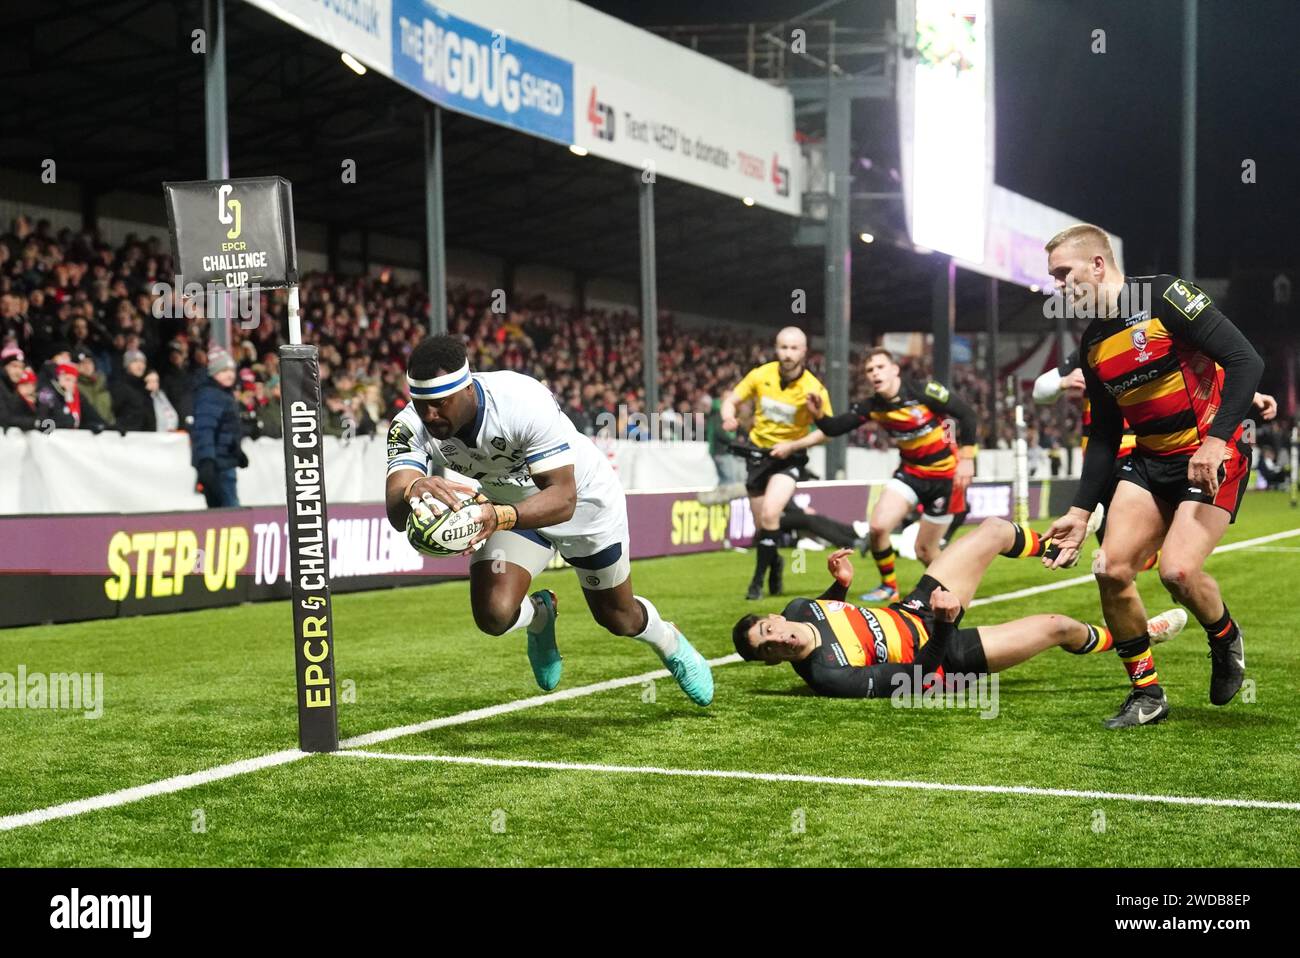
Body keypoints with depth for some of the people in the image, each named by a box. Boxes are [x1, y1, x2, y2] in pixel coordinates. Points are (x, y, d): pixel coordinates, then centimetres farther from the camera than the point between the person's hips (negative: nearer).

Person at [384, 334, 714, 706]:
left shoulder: (526, 402, -40)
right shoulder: (411, 427, -29)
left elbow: (562, 499, -43)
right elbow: (396, 513, -43)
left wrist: (500, 517, -63)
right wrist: (414, 490, -68)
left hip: (583, 498, -3)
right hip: (508, 506, 3)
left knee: (617, 617, 14)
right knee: (493, 614, -21)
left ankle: (669, 641, 52)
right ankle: (539, 615, 18)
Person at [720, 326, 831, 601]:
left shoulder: (814, 389, -16)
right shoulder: (761, 375, -9)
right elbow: (731, 400, 1)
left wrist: (793, 445, -20)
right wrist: (729, 418, -23)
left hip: (789, 457, -3)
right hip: (759, 452, 3)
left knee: (769, 514, -23)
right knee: (761, 524, 10)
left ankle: (758, 580, -11)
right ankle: (774, 563, 41)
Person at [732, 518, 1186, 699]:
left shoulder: (799, 610, -14)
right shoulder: (829, 676, -35)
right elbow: (912, 678, -31)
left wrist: (840, 583, -7)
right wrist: (944, 624, -37)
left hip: (912, 609, 7)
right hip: (936, 655, -7)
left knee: (994, 530, 8)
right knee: (1055, 627, -3)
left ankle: (1052, 547, 44)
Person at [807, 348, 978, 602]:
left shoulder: (923, 392, -20)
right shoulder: (872, 407, -6)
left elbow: (966, 413, -15)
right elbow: (835, 428, -5)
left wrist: (966, 458, -17)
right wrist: (819, 414, -27)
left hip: (944, 476, -4)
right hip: (910, 472, 4)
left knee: (924, 552, 1)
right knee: (878, 526, -15)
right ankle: (889, 587, 7)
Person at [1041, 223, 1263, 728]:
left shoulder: (1165, 296, -14)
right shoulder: (1093, 345, 8)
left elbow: (1246, 360, -19)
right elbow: (1104, 436, 14)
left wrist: (1216, 440, -26)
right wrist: (1080, 511, 8)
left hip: (1215, 456, -7)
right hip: (1150, 460, 7)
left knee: (1178, 570, -22)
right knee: (1111, 570, -7)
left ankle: (1226, 639, 12)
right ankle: (1147, 693, 10)